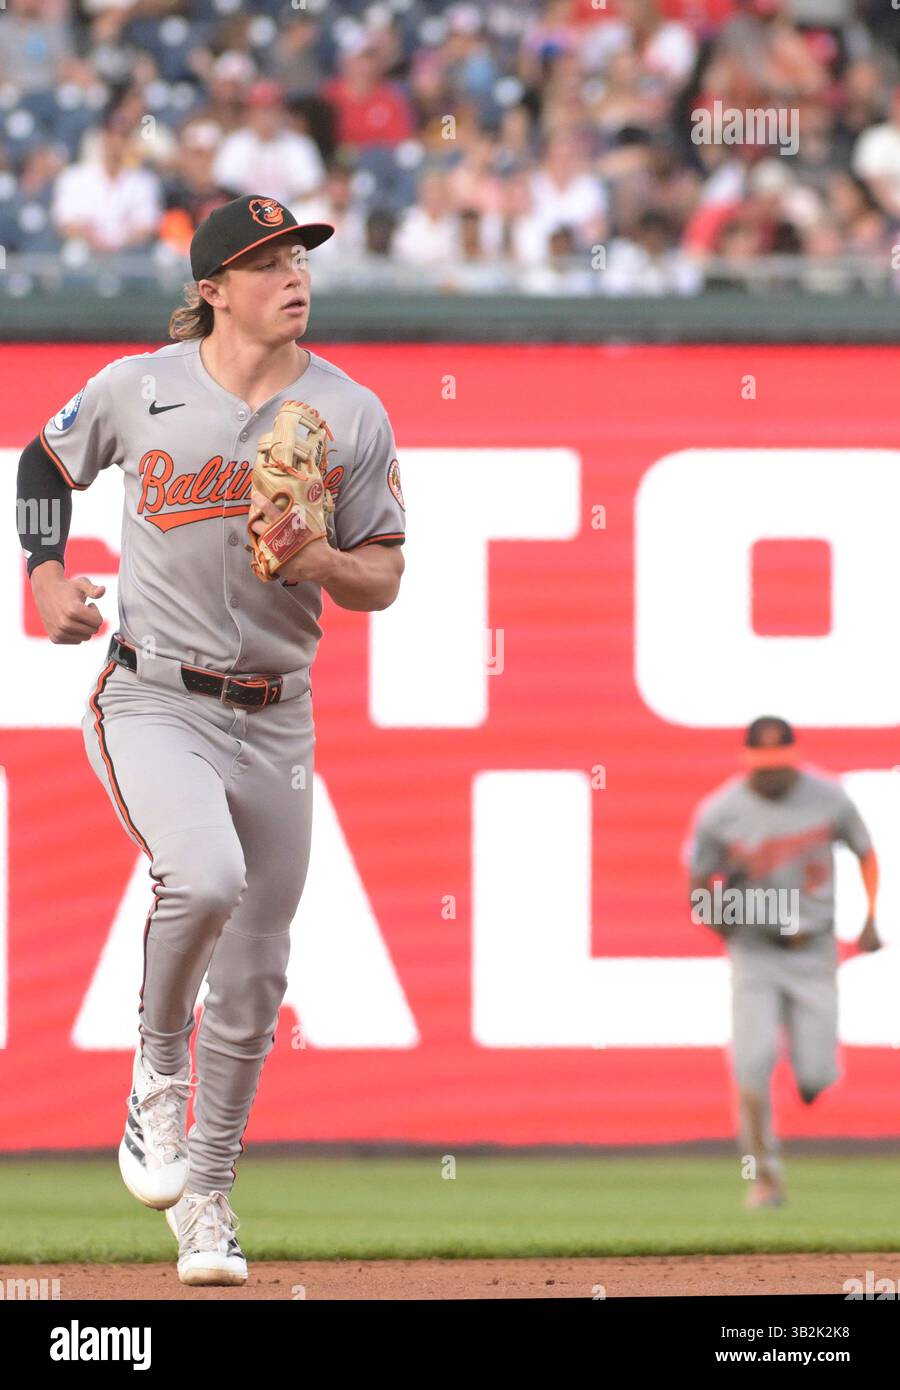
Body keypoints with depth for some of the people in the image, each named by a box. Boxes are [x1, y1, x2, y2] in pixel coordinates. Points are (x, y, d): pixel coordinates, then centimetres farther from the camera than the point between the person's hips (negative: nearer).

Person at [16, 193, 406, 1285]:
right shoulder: (139, 387, -4)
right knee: (206, 876, -31)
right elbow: (48, 460, 15)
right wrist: (46, 569, 0)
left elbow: (382, 580, 4)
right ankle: (158, 1074, -5)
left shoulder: (351, 415, 0)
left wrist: (306, 559, -16)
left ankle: (204, 1197, 24)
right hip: (151, 700, -3)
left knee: (253, 986, 6)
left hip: (274, 721, 3)